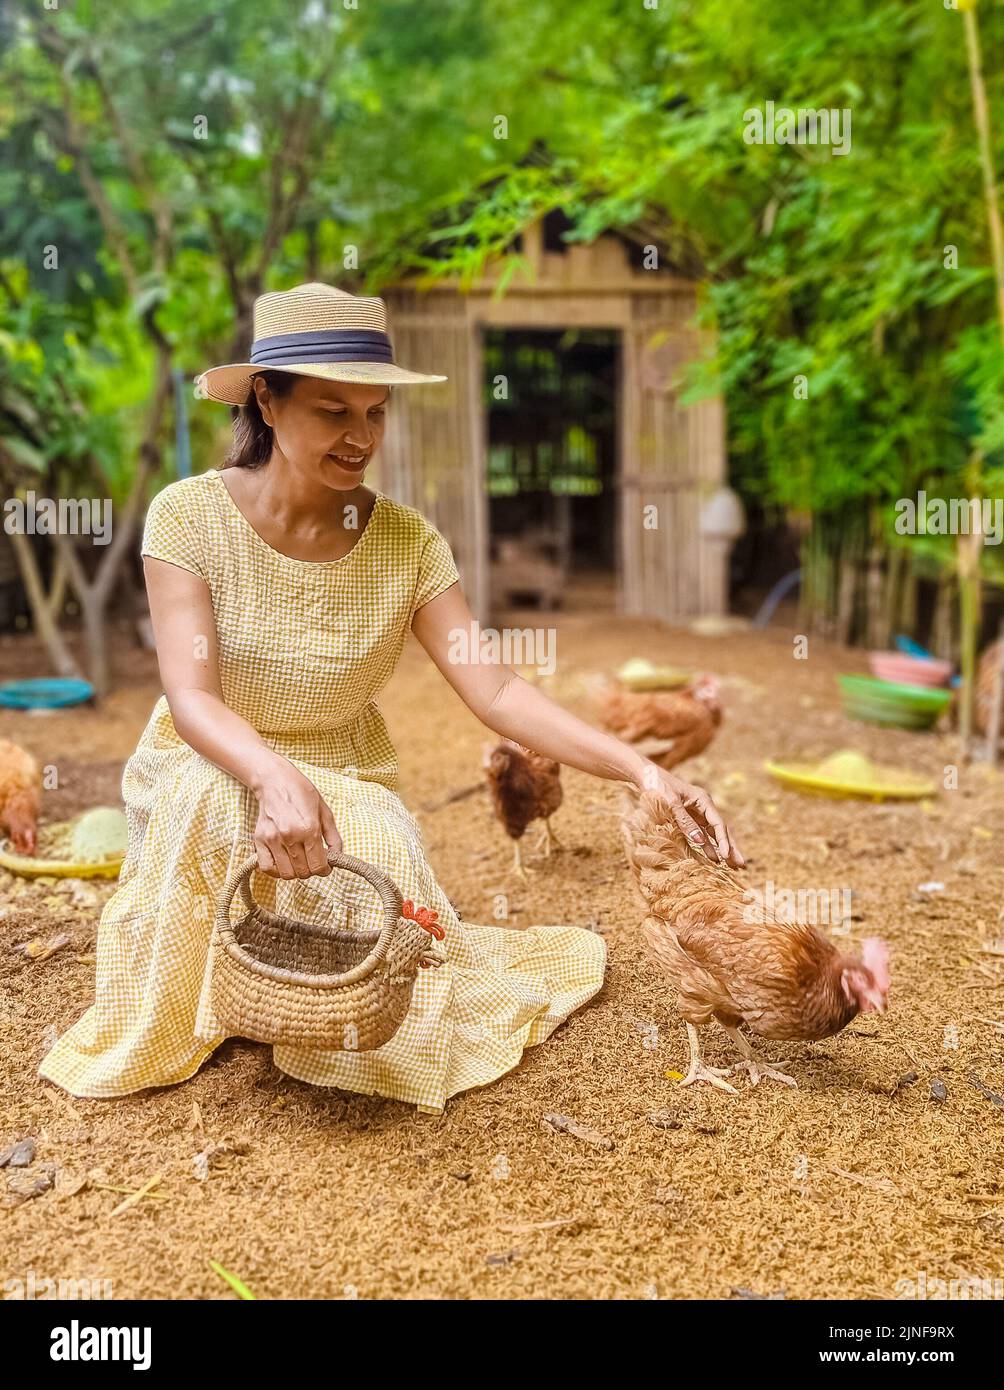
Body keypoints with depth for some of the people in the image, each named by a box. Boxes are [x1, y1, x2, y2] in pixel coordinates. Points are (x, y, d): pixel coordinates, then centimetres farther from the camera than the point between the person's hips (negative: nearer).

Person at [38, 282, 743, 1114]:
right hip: (205, 780, -2)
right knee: (220, 799, -35)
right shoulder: (189, 515, -16)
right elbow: (192, 699, -25)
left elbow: (495, 691, -17)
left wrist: (639, 768, -31)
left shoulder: (407, 541, -10)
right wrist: (275, 780, -46)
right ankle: (189, 1021, -5)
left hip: (347, 784, 2)